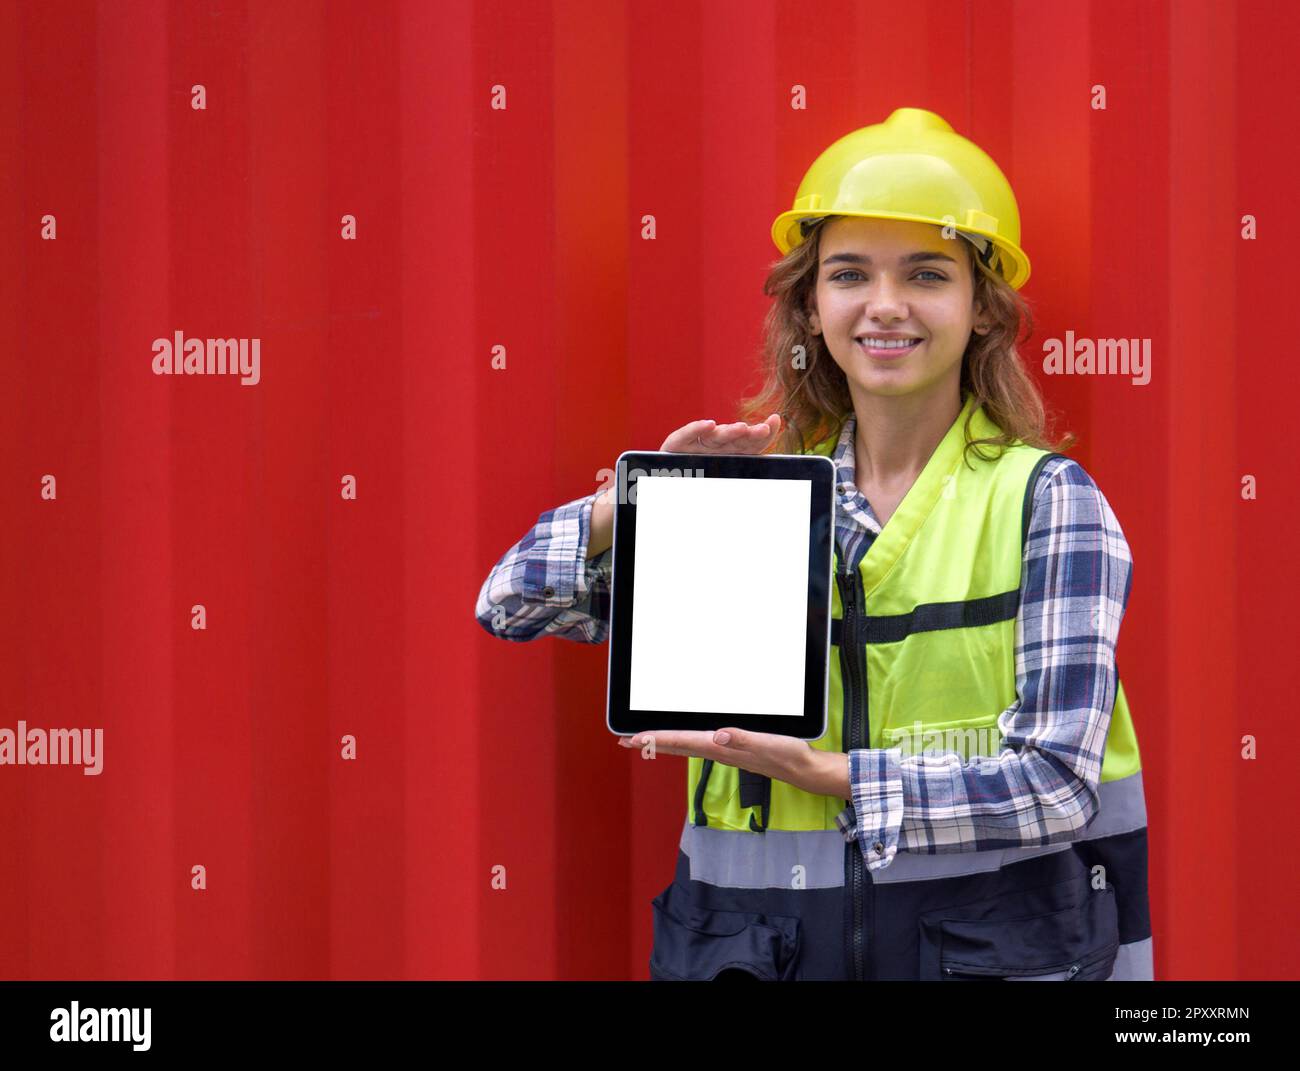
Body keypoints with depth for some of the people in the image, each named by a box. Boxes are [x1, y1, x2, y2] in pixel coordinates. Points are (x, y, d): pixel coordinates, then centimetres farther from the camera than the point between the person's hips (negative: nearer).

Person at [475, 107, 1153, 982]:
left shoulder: (1045, 500, -5)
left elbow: (1057, 784, -13)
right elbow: (512, 606, 6)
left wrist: (815, 772, -21)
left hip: (993, 941, -3)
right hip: (764, 942, 3)